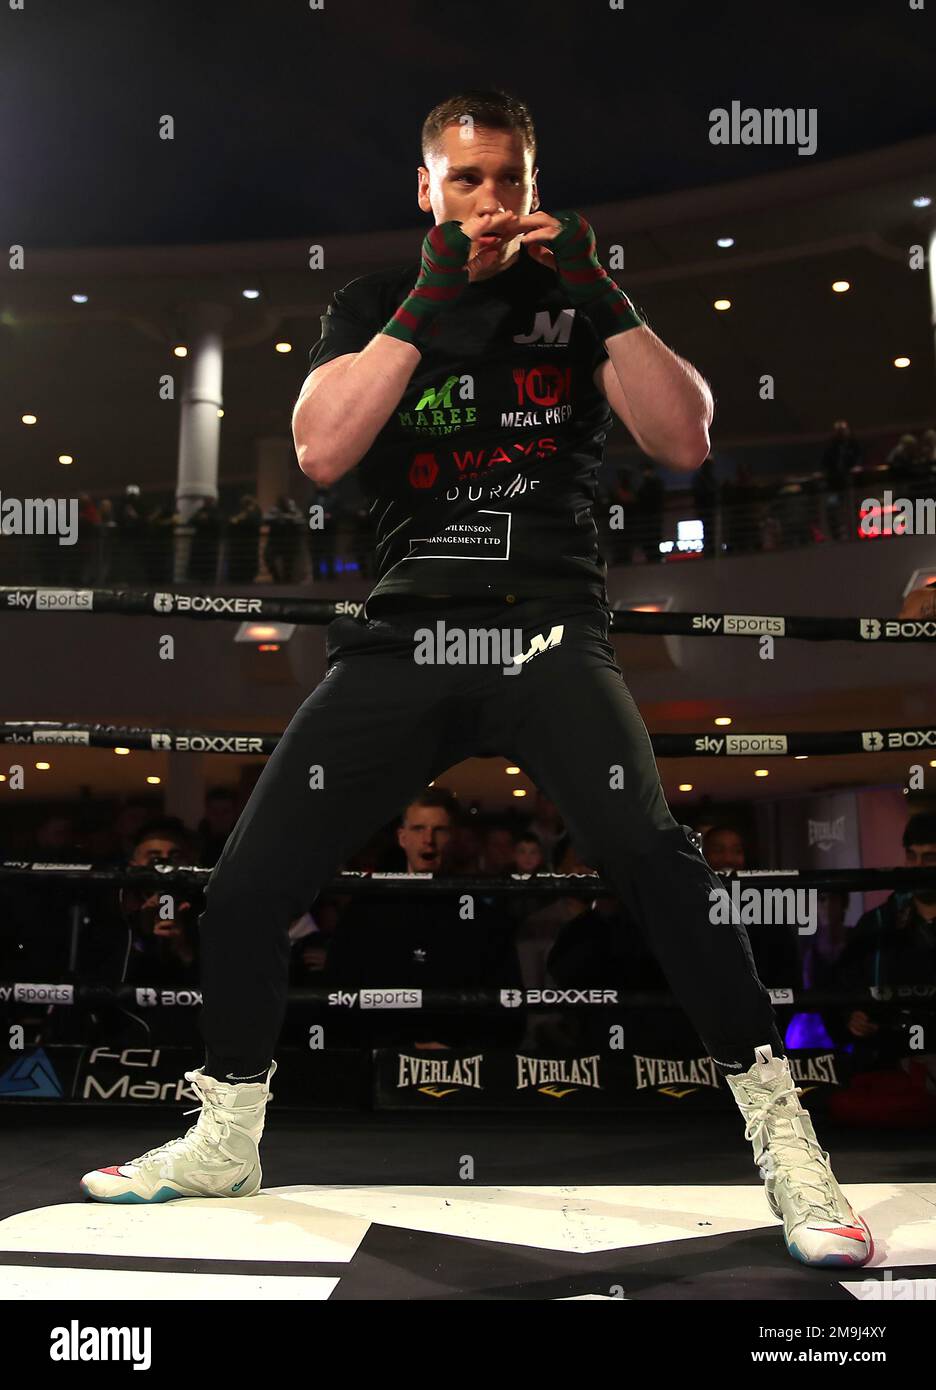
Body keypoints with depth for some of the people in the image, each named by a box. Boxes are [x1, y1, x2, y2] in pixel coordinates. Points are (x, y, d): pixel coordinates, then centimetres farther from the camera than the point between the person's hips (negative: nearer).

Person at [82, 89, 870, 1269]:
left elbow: (684, 443, -3)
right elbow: (320, 452, -5)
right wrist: (428, 304, -11)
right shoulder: (375, 305, 12)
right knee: (244, 891, -1)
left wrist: (603, 297, -12)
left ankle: (783, 1141, -14)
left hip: (549, 628, -2)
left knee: (651, 854, -29)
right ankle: (225, 1144, 24)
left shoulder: (574, 298, 10)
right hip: (402, 638, 2)